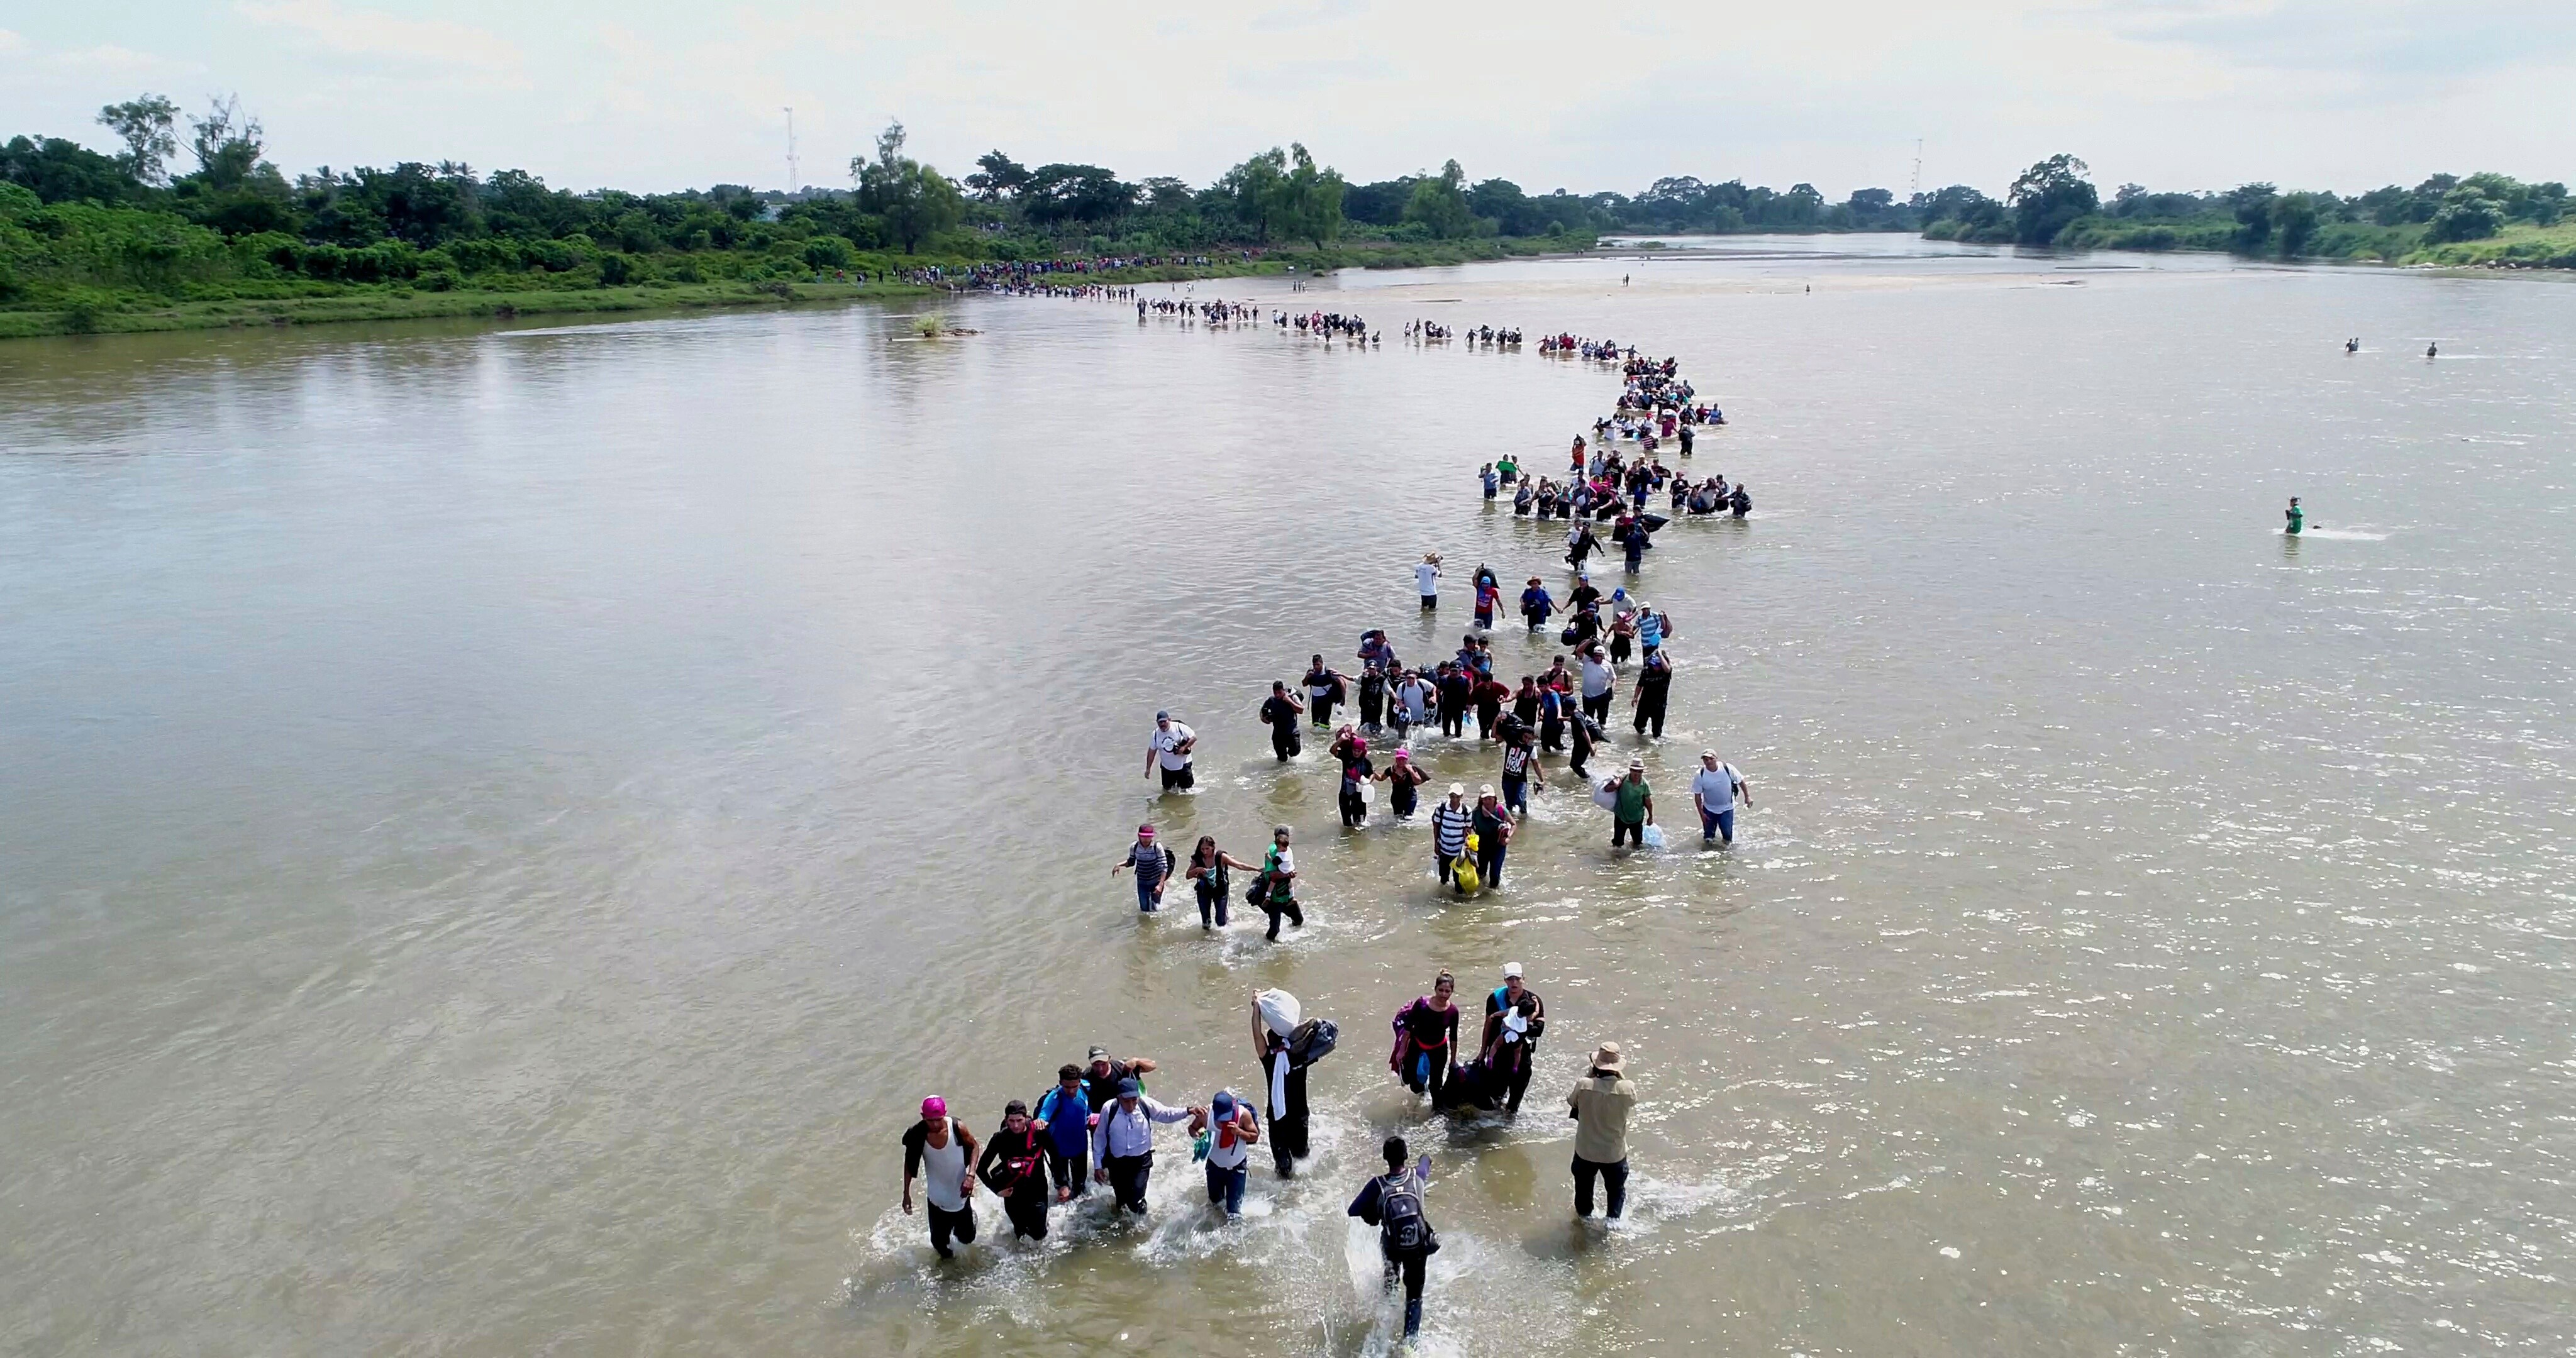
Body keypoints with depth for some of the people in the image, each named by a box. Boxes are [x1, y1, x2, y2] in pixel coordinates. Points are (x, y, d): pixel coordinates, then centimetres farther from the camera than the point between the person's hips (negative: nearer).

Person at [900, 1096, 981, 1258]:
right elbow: (909, 1164, -4)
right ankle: (944, 1252, 48)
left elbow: (974, 1147, -6)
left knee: (967, 1238, 14)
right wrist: (906, 1194, -1)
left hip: (961, 1196, 0)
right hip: (938, 1200, 0)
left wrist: (971, 1176, -19)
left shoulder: (957, 1128, -24)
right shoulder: (917, 1136, -21)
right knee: (939, 1242, 10)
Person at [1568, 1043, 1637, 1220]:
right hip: (1615, 1152, -1)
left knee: (1584, 1186, 30)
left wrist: (1589, 1075, -4)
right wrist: (1620, 1075, -3)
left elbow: (1571, 1101, -4)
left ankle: (1584, 1213, 50)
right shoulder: (1627, 1088, -25)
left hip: (1586, 1151, 1)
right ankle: (1614, 1218, 40)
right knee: (1616, 1189, 28)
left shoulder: (1585, 1086, -26)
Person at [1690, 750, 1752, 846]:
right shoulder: (1700, 775, -21)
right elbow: (1697, 795, -11)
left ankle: (1727, 841, 31)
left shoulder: (1728, 769, -22)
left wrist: (1747, 796, -7)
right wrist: (1701, 813, -9)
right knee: (1708, 840, 5)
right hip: (1709, 809, 0)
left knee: (1727, 835, -5)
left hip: (1727, 808, 0)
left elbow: (1741, 781, -6)